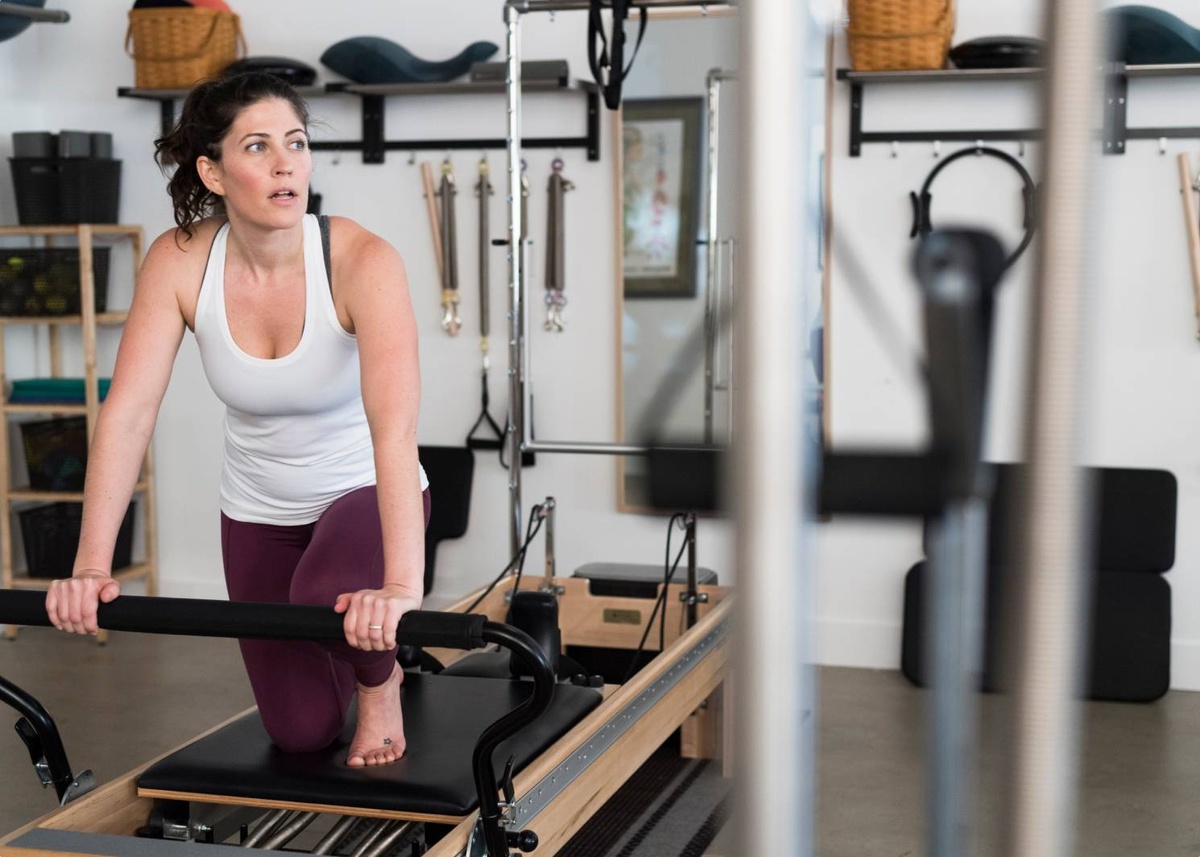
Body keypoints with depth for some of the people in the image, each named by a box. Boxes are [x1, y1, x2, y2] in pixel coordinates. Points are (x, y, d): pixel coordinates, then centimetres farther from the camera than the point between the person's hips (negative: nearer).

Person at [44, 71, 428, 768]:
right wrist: (92, 567, -34)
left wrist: (402, 586, -53)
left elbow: (396, 425, -41)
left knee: (327, 595, -37)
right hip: (260, 509, 3)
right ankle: (371, 653, 42)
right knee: (302, 732, 7)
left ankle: (380, 682, 0)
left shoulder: (363, 261, -29)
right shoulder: (180, 262, -19)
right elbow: (129, 410, -24)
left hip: (365, 492, -3)